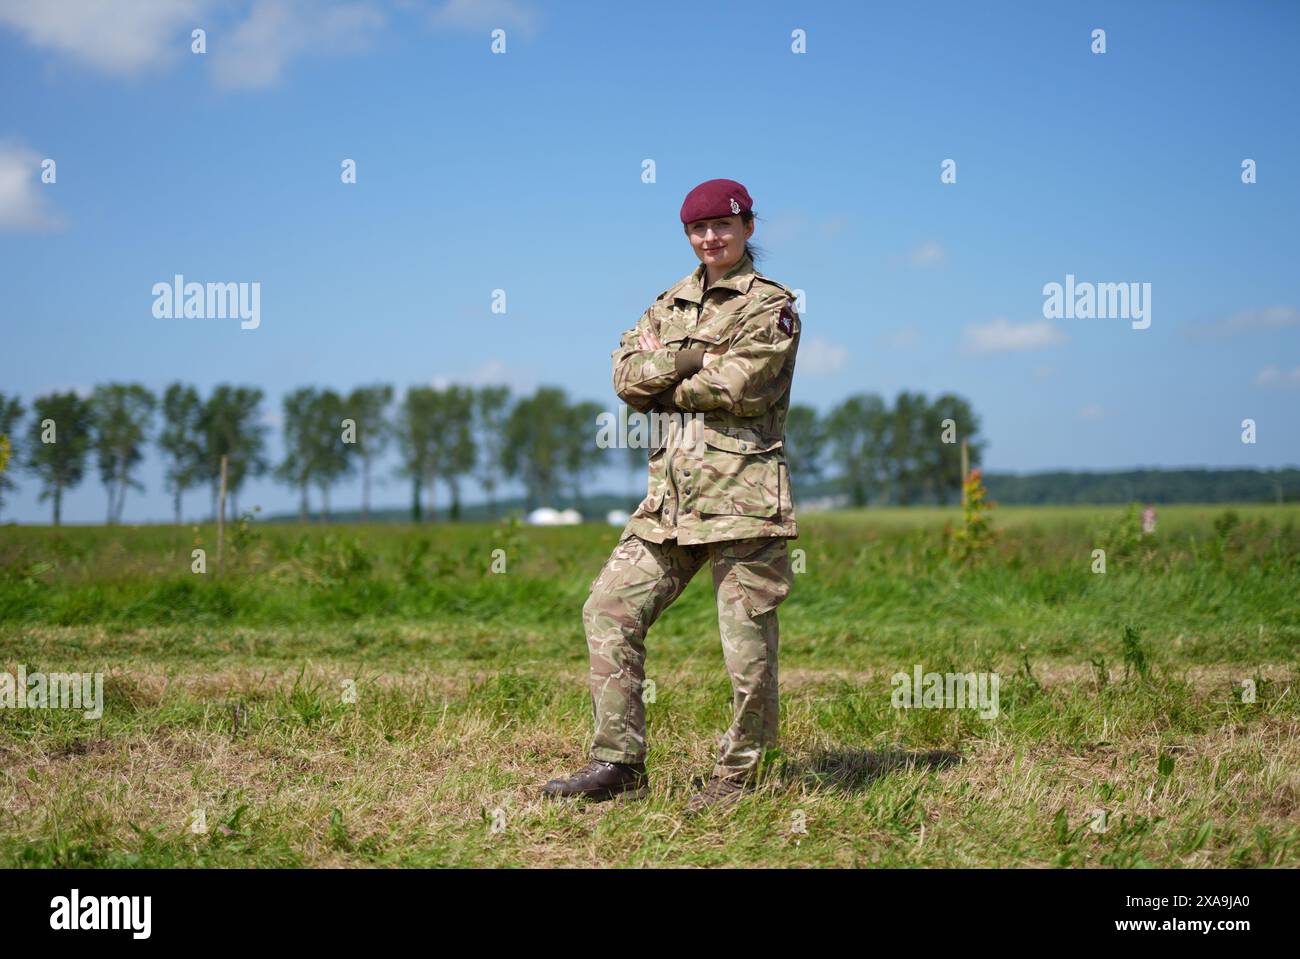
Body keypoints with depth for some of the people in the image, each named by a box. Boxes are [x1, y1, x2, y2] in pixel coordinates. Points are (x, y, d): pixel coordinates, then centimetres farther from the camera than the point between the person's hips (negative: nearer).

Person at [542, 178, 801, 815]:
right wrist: (691, 358, -10)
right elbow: (627, 377, 4)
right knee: (610, 610, 1)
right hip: (671, 493, 6)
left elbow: (739, 387, -14)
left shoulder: (770, 306, 1)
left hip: (740, 490, -6)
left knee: (746, 636, -3)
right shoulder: (670, 304, 19)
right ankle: (619, 765, 7)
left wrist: (663, 377, -2)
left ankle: (739, 775, 11)